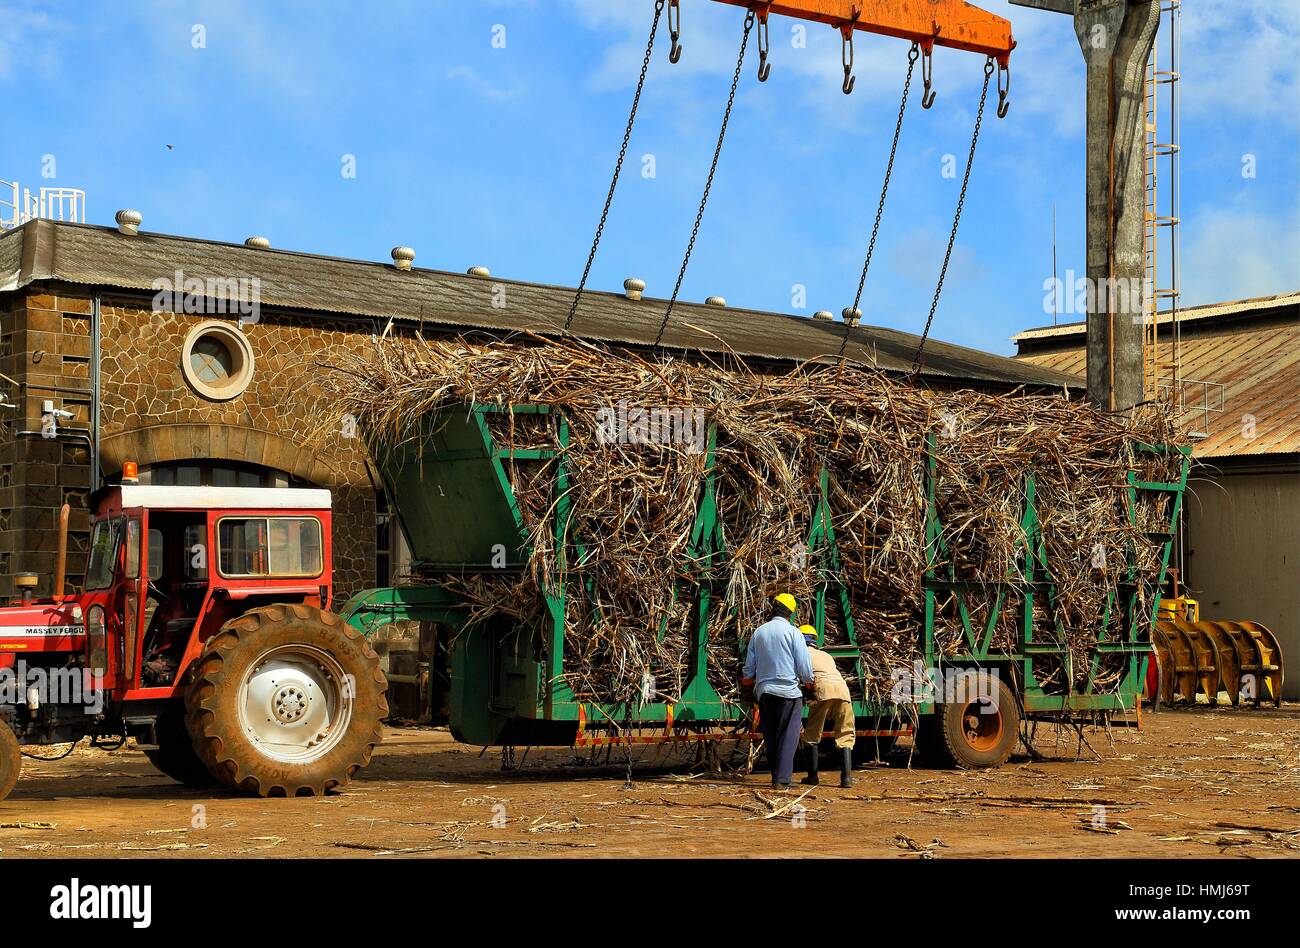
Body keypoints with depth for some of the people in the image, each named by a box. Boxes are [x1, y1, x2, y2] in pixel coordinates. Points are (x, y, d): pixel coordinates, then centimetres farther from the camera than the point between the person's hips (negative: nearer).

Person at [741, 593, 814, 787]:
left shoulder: (758, 633, 7)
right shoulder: (792, 632, -6)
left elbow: (749, 666, 12)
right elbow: (804, 664, -7)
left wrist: (747, 679, 34)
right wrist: (808, 681, 14)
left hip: (764, 691, 4)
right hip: (788, 691, -4)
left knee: (770, 737, 13)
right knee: (788, 737, -3)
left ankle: (776, 776, 16)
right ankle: (782, 779, -11)